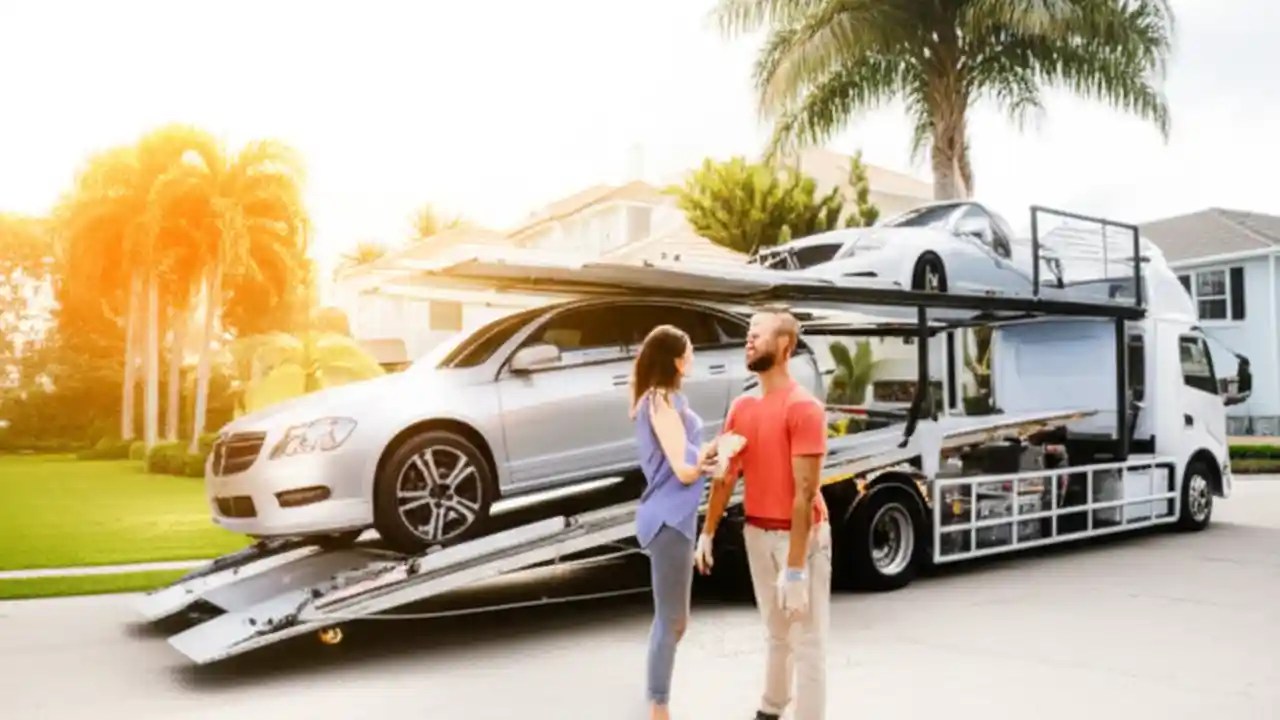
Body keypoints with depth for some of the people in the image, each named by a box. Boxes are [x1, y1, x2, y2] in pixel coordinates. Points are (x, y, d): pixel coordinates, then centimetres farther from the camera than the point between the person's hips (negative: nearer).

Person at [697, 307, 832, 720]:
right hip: (756, 533, 7)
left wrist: (795, 569, -23)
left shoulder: (804, 407, -18)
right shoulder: (741, 407, 5)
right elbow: (725, 476, 11)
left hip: (801, 535, -7)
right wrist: (707, 534, 9)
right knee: (775, 633, 23)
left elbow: (805, 493, -22)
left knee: (807, 642, 1)